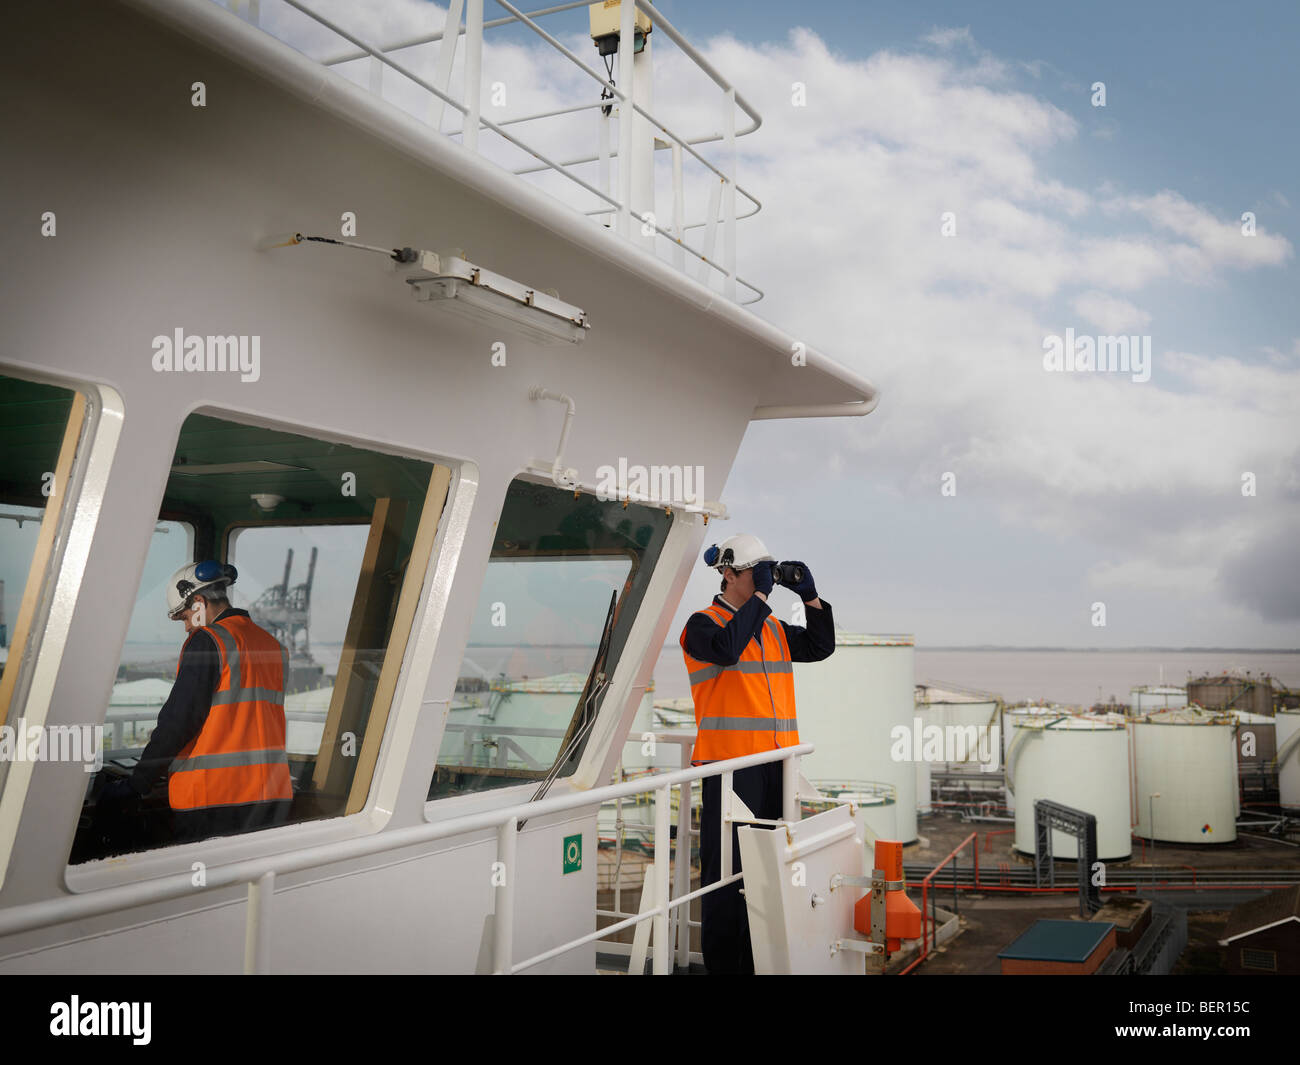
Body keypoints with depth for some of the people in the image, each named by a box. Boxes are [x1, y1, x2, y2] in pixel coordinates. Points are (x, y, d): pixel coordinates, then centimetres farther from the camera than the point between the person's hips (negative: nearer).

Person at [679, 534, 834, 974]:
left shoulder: (772, 628, 17)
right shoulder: (703, 623, -4)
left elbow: (820, 647, 16)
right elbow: (726, 649, -25)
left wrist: (810, 596, 4)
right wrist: (759, 595, -18)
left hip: (775, 760, 7)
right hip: (729, 761, -7)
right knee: (727, 868, -3)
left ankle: (756, 957, 25)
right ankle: (722, 961, 7)